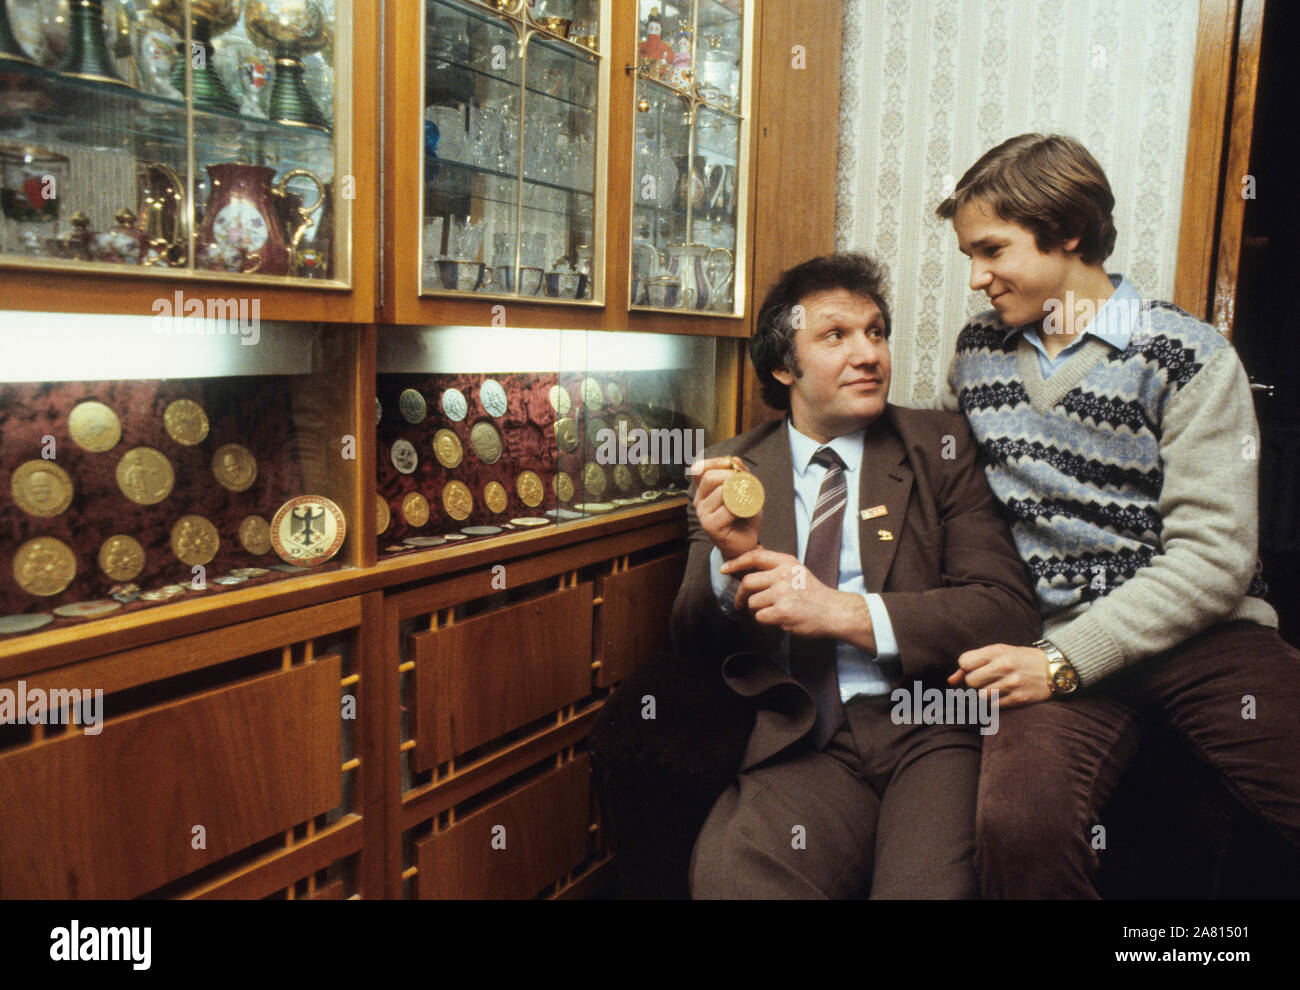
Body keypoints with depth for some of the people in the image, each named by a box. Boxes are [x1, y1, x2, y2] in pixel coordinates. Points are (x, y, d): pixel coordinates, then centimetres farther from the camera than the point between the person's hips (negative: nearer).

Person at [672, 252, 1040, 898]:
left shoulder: (938, 447, 8)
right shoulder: (732, 470, 11)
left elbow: (1010, 609, -1)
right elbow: (691, 644, 10)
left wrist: (844, 613, -13)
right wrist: (731, 557, -12)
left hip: (931, 729, 0)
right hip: (805, 743, 1)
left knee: (927, 884, -30)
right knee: (729, 873, -28)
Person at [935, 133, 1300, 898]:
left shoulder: (1191, 359, -1)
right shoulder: (979, 350, 13)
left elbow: (1214, 556, -7)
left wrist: (1063, 661, -15)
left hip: (1198, 632, -1)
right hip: (1057, 639, 2)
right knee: (1020, 823, -30)